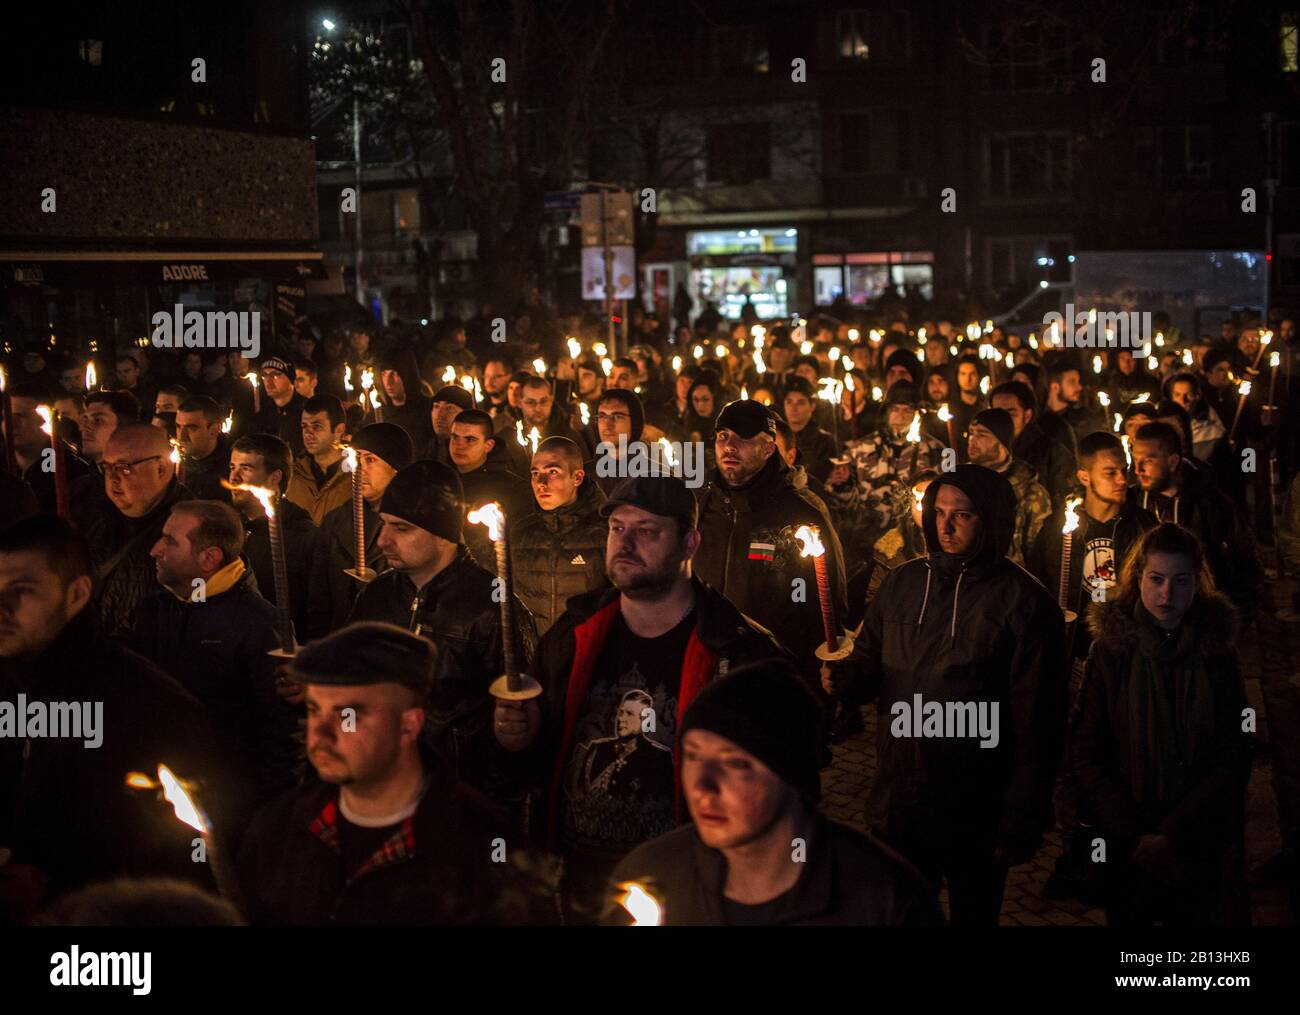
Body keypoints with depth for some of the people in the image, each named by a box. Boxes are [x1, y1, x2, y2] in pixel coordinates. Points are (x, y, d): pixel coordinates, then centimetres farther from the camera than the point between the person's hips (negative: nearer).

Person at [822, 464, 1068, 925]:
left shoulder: (1024, 602, -11)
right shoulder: (903, 583, 2)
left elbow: (1037, 727, -11)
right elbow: (870, 669, 13)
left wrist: (1019, 827, -13)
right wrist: (845, 677, -11)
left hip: (975, 819, -3)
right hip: (895, 806, 4)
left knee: (974, 915, 14)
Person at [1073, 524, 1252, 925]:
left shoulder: (1217, 651, -1)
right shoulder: (1111, 651, -4)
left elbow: (1234, 760, -5)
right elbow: (1086, 754, -5)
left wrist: (1173, 835, -14)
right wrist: (1134, 837, -15)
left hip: (1205, 846, 0)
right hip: (1128, 851, 0)